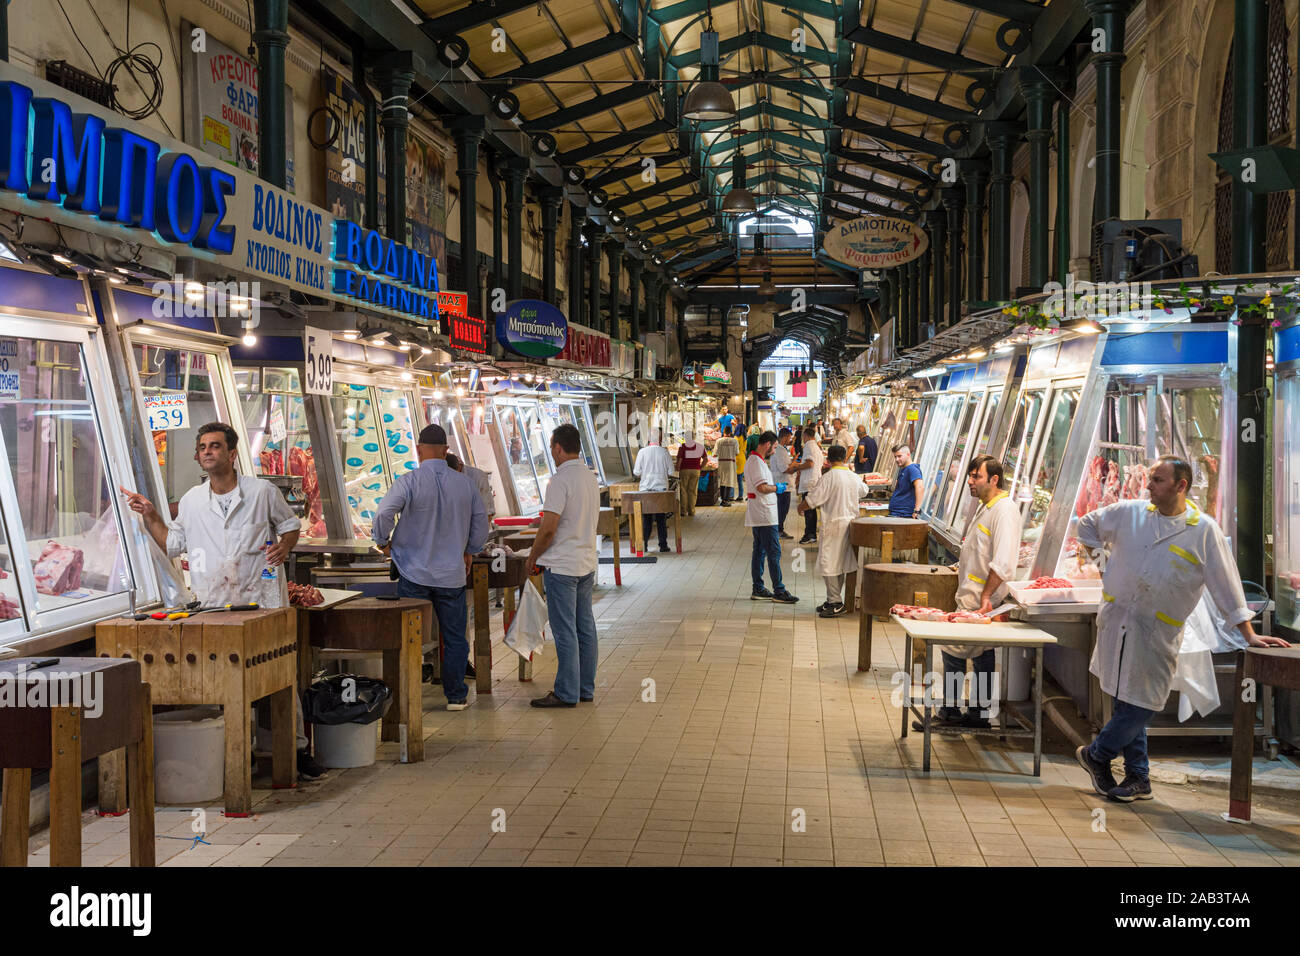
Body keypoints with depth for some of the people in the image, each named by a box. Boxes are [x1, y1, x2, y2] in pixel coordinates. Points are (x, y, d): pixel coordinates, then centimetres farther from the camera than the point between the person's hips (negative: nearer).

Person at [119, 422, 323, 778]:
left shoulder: (262, 491, 2)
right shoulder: (191, 501, 10)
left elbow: (290, 524, 14)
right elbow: (173, 544, 19)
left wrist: (284, 546, -6)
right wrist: (151, 517, 7)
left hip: (262, 598, -2)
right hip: (214, 606, 2)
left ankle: (296, 747, 9)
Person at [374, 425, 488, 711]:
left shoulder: (409, 481, -11)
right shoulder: (465, 484, 1)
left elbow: (384, 512, -21)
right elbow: (481, 520, 10)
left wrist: (383, 541, -2)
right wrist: (470, 551, 25)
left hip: (415, 573, -2)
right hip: (452, 574, 2)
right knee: (455, 637, 12)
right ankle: (456, 696, 17)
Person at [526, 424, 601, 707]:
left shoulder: (561, 480, -16)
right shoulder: (590, 477, 11)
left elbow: (549, 528, -20)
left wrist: (532, 557, -5)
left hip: (562, 565, -8)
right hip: (587, 563, 9)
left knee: (565, 631, -3)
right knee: (585, 628, 12)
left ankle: (566, 693, 2)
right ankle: (586, 689, 19)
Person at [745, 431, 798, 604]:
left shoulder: (754, 460, 17)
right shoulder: (757, 462, -16)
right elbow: (762, 488, -24)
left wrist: (775, 486, 17)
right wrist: (777, 488, -8)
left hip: (757, 516, 11)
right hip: (764, 515, -11)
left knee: (759, 551, 13)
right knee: (774, 552, -8)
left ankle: (758, 589, 18)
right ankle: (779, 591, -6)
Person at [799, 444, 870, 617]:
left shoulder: (829, 477, -14)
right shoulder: (854, 478, 7)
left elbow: (813, 500, -16)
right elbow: (864, 491, 29)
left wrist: (801, 507, 3)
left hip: (833, 524, -8)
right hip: (850, 523, 8)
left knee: (828, 564, -3)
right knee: (840, 564, 14)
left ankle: (836, 603, -5)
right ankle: (834, 600, 21)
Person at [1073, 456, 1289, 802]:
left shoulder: (1204, 530, -4)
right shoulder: (1128, 513, 4)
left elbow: (1226, 585, -2)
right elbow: (1086, 526, 21)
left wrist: (1249, 634, -2)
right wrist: (1102, 560, 10)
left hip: (1157, 633, -2)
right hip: (1116, 619, 2)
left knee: (1141, 704, -4)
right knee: (1127, 701, 7)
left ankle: (1096, 755, 19)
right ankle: (1137, 778, 21)